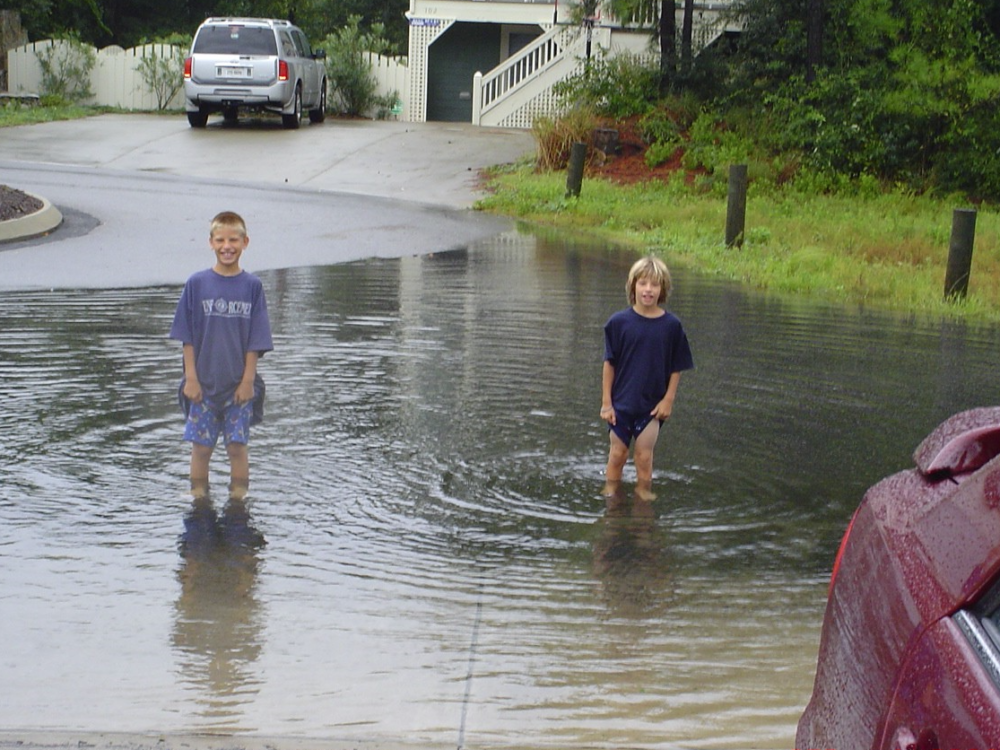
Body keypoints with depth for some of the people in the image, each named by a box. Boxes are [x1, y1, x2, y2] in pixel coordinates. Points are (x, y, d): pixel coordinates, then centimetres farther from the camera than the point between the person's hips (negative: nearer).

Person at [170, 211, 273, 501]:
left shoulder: (252, 286, -2)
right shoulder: (197, 284, -2)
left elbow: (256, 340, -1)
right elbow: (188, 337, 0)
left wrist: (248, 380, -5)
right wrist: (191, 377, -5)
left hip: (240, 384, 0)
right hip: (204, 383, 0)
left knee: (238, 445, 6)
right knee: (201, 446, 6)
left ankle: (238, 498, 18)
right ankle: (198, 498, 18)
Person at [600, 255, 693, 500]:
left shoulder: (671, 325, -6)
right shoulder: (619, 322, -7)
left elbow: (676, 368, 1)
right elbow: (609, 363, -3)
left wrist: (668, 400, -4)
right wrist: (606, 402, -3)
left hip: (652, 405, 0)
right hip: (621, 403, 0)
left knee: (644, 456, 4)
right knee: (617, 454, 8)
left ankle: (644, 493, 19)